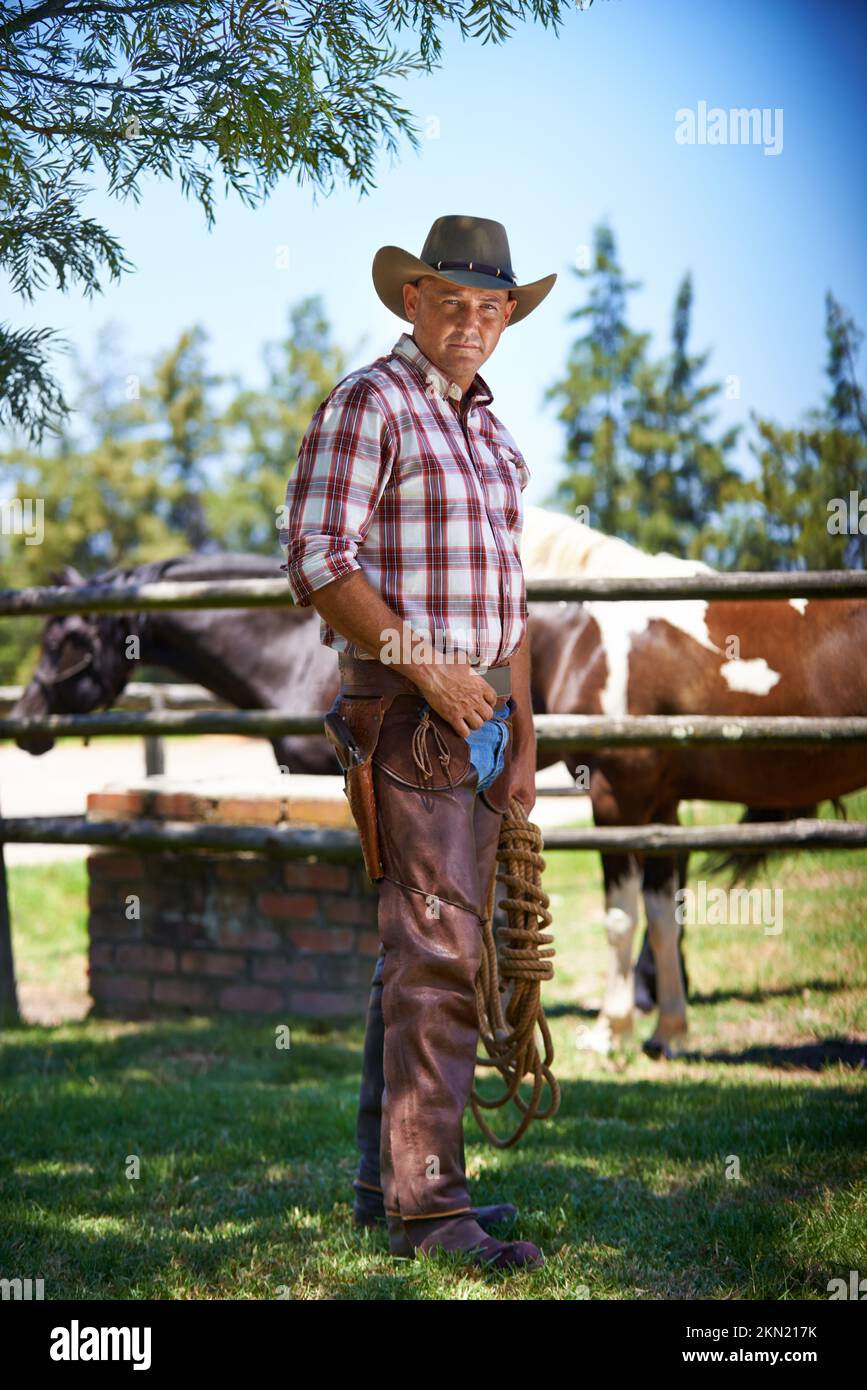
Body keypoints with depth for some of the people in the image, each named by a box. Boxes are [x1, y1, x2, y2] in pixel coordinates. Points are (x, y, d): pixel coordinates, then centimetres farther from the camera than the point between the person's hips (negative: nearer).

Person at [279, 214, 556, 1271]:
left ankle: (388, 1178, 19)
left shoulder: (487, 429, 18)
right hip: (404, 714, -9)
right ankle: (427, 1204, -13)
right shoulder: (367, 405, -9)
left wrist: (523, 734, 15)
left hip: (476, 716, 9)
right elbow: (316, 562, -16)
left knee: (423, 946, 12)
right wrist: (428, 668, -20)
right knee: (439, 952, -13)